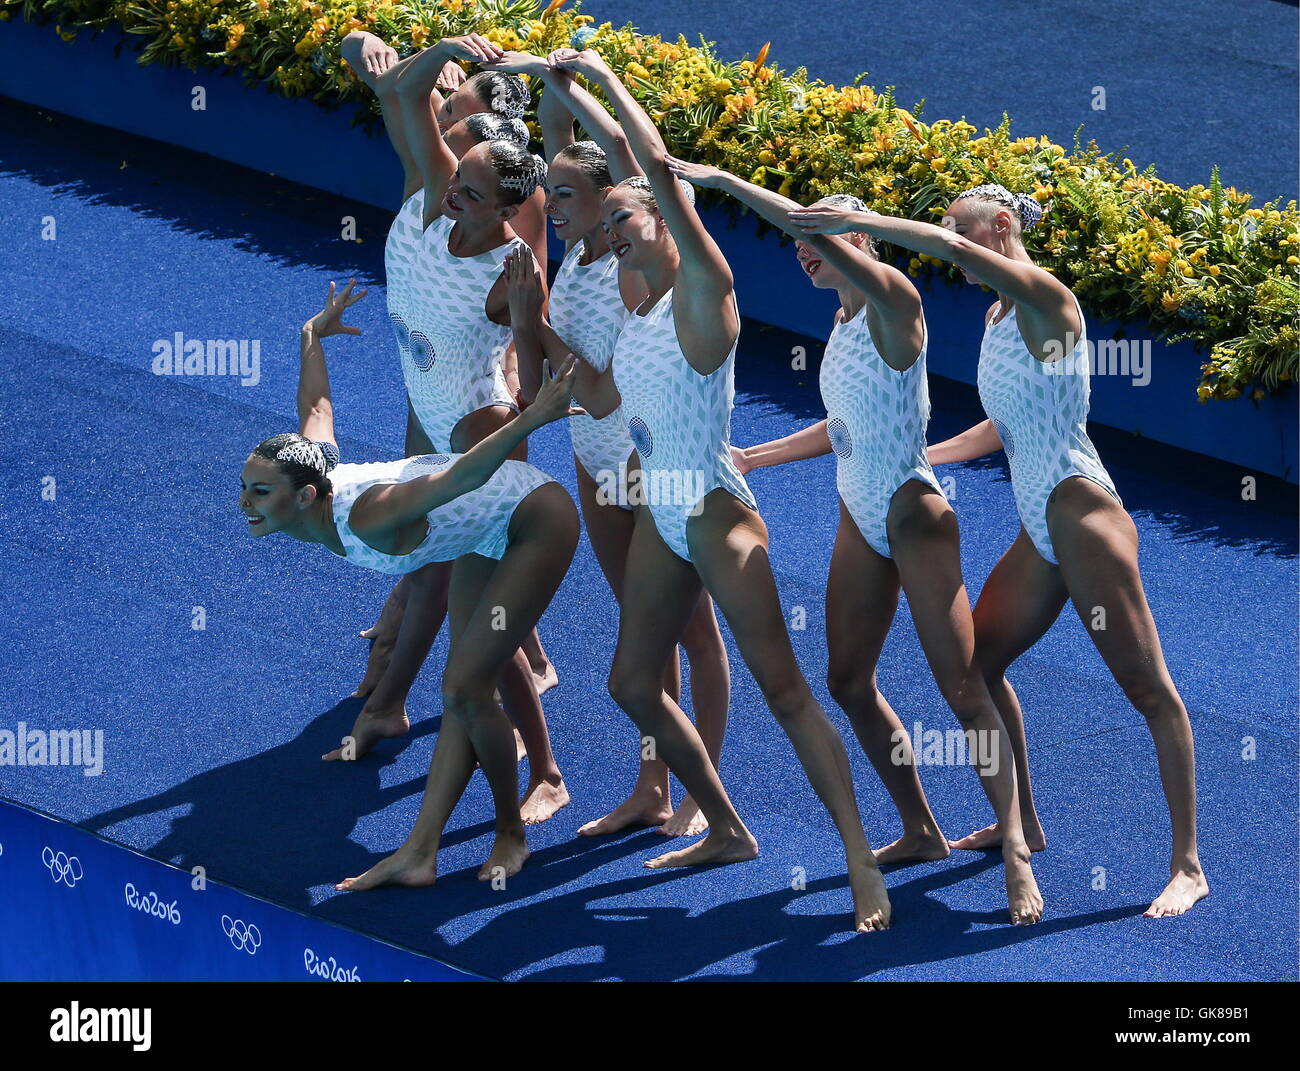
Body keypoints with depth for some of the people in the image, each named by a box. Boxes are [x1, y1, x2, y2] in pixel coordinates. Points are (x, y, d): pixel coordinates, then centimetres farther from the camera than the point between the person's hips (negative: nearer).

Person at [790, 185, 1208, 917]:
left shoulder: (1046, 298, -11)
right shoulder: (1000, 317, 16)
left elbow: (953, 247, -29)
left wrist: (859, 221, -28)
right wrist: (922, 457, 30)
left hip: (1082, 519, -10)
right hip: (1039, 533, 10)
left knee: (1149, 689, -6)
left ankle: (1188, 866, -6)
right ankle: (1024, 824, 30)